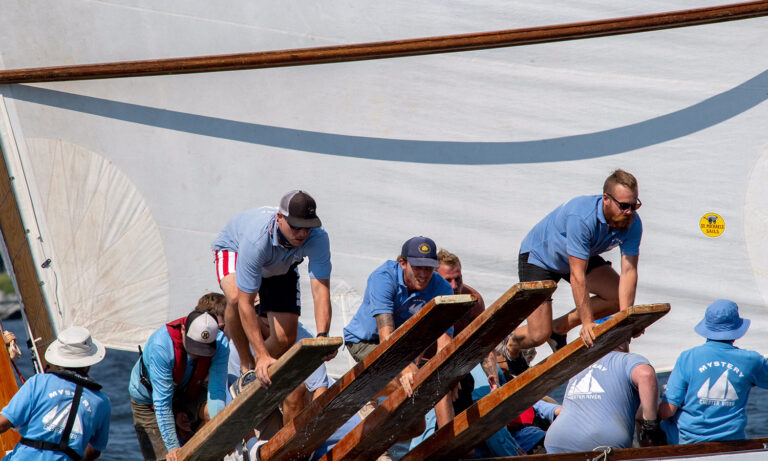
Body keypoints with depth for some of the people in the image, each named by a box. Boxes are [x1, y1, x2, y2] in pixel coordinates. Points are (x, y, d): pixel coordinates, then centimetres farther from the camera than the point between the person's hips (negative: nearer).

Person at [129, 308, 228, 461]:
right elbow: (162, 403, -36)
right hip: (148, 398, -3)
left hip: (188, 391, 3)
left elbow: (216, 390, -29)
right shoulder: (161, 346, -39)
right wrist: (172, 447, -37)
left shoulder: (220, 343, -28)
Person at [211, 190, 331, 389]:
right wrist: (262, 356, -47)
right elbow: (245, 303, -43)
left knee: (285, 339, -10)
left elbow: (321, 291, -40)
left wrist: (322, 337, -56)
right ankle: (247, 368, -18)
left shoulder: (318, 238, -36)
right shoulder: (257, 239, -45)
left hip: (281, 267, 4)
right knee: (236, 296, -38)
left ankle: (259, 372, 20)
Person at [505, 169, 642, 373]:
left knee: (620, 296, -11)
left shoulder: (633, 224, -21)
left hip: (583, 256, 7)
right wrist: (587, 322, -38)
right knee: (539, 335, -14)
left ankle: (560, 327, 5)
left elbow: (628, 271, -22)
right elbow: (577, 276, -38)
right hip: (539, 256, -7)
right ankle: (511, 346, 22)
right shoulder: (582, 218, -40)